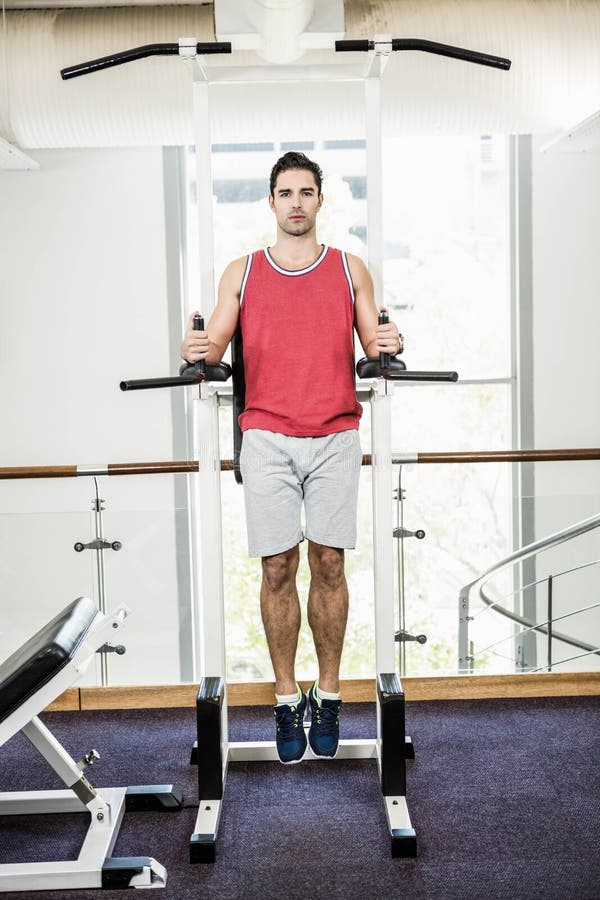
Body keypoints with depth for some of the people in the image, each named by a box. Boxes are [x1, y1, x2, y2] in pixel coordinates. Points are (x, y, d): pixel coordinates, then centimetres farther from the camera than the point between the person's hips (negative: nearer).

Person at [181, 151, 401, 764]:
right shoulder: (242, 272, 12)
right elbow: (215, 345, 5)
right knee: (277, 569, 0)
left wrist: (386, 347, -15)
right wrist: (199, 351, -18)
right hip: (266, 437, 0)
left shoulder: (350, 269, 12)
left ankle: (327, 696, 14)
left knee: (328, 564, 1)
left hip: (335, 436, 0)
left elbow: (373, 346, 8)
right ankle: (287, 699, 12)